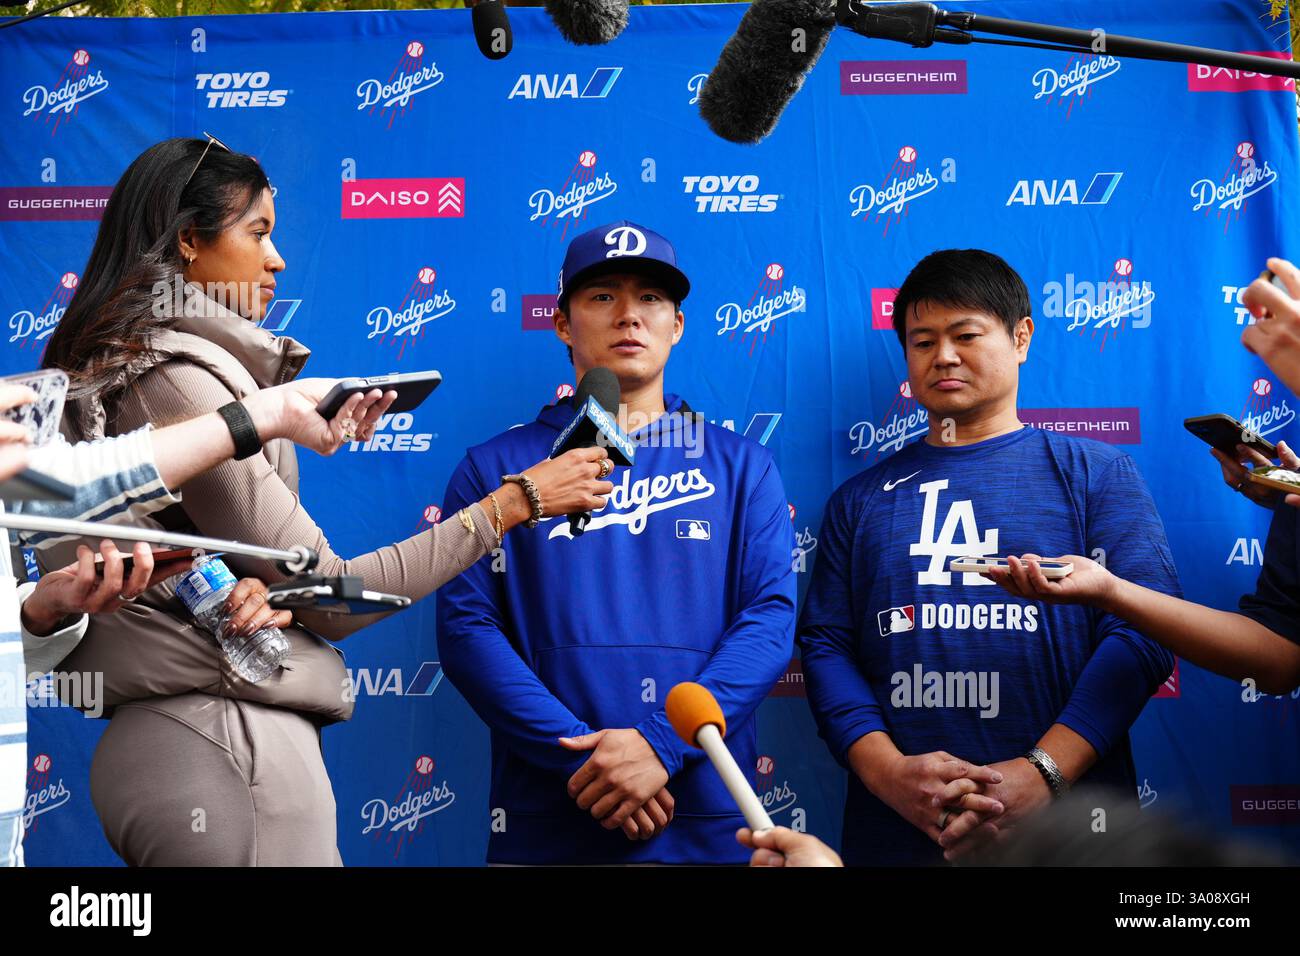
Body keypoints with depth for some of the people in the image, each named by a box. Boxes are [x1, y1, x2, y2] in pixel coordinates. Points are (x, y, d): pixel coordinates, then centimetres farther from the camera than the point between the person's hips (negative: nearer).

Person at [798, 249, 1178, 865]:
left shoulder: (1096, 472, 6)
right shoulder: (860, 500, 13)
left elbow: (1143, 633, -5)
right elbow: (824, 646, 5)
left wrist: (1042, 771, -16)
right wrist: (888, 771, -12)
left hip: (1063, 819, -1)